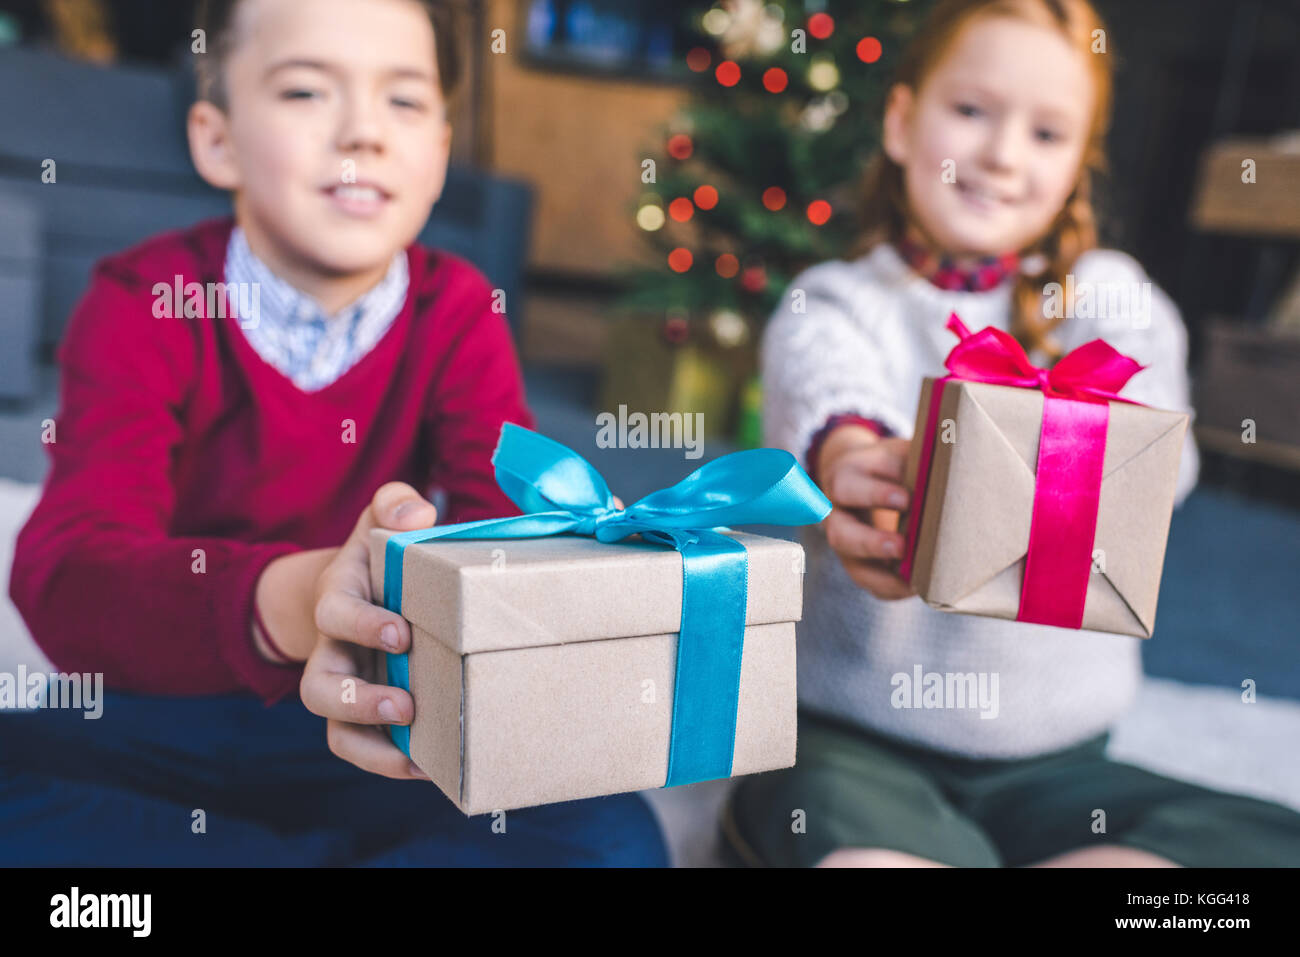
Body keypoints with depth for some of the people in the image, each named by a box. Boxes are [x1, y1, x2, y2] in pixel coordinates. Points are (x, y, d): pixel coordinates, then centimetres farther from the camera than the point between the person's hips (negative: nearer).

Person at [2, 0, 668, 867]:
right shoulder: (142, 304, -9)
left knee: (611, 834, -23)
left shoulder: (456, 313, -3)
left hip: (363, 734, 1)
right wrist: (289, 602, -48)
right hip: (155, 721, 0)